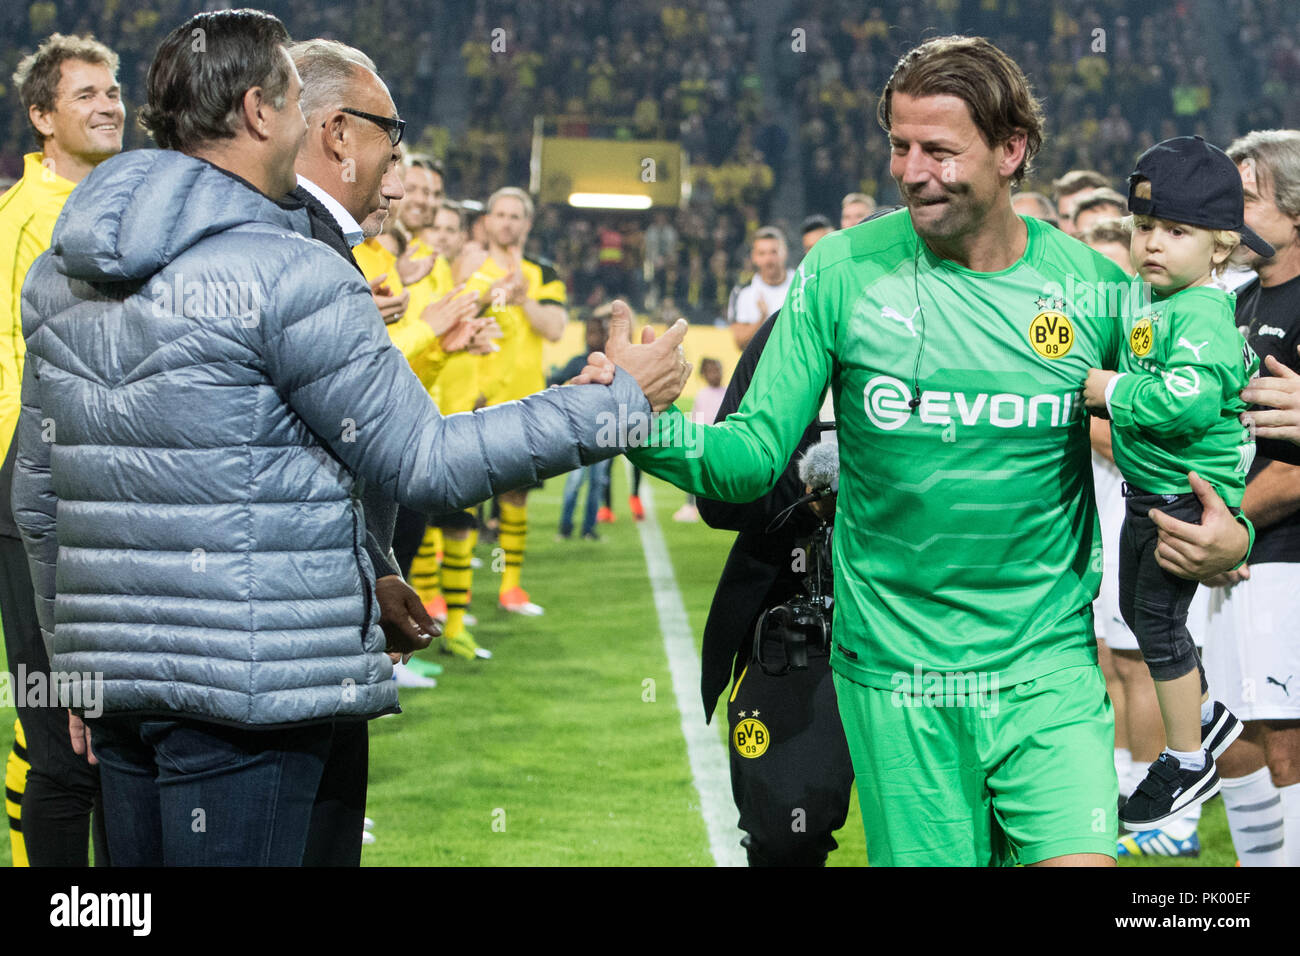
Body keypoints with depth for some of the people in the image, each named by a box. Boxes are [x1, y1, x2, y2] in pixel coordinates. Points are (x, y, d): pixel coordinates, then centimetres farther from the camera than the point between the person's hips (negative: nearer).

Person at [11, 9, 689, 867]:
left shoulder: (58, 277, 11)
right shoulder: (290, 277, -12)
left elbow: (39, 496, 17)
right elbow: (422, 465, -9)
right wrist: (615, 401, -1)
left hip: (114, 671, 8)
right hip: (245, 687, -8)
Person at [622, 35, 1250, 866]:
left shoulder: (1094, 288, -1)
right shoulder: (841, 272, -3)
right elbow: (756, 454, -3)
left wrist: (1227, 538, -7)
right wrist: (647, 426, -21)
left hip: (1048, 668, 0)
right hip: (895, 677, 0)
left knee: (1079, 861, -12)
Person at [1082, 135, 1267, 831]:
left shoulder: (1201, 314, -22)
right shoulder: (1148, 305, 8)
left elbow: (1188, 401, -35)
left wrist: (1114, 391, -25)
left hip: (1190, 494, -10)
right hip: (1149, 491, 10)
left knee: (1159, 619, -2)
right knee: (1137, 609, 21)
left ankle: (1190, 766, 12)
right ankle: (1206, 715, 40)